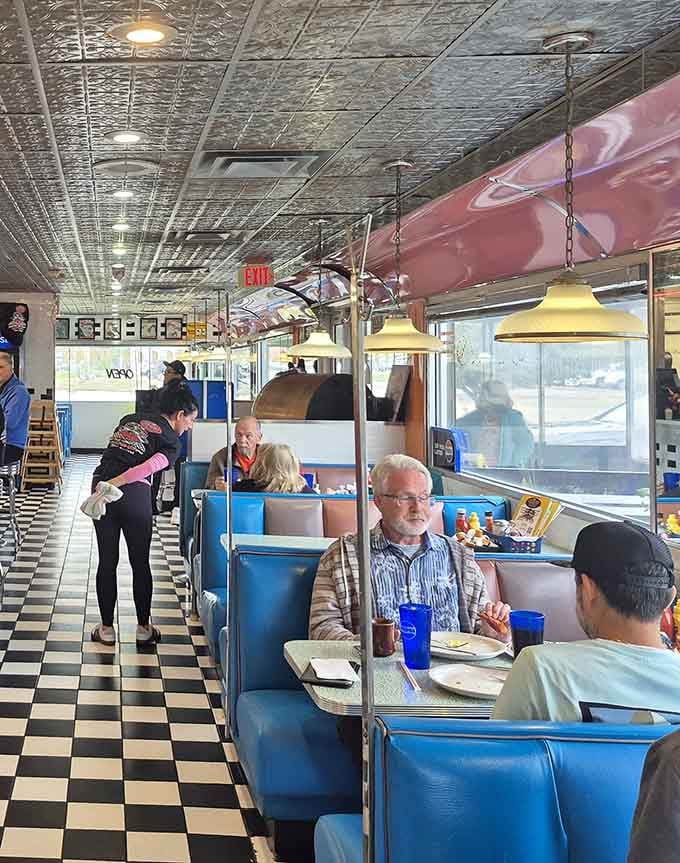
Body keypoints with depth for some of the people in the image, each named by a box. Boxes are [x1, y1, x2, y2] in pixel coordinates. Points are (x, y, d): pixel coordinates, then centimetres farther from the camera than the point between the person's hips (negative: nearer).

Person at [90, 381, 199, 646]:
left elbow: (113, 450, 17)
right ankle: (143, 628, 19)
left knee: (107, 562, 12)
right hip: (134, 494, -5)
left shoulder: (130, 419, 19)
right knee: (140, 563, 11)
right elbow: (148, 468, -15)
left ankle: (106, 628, 17)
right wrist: (113, 485, -22)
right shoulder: (171, 441, 1)